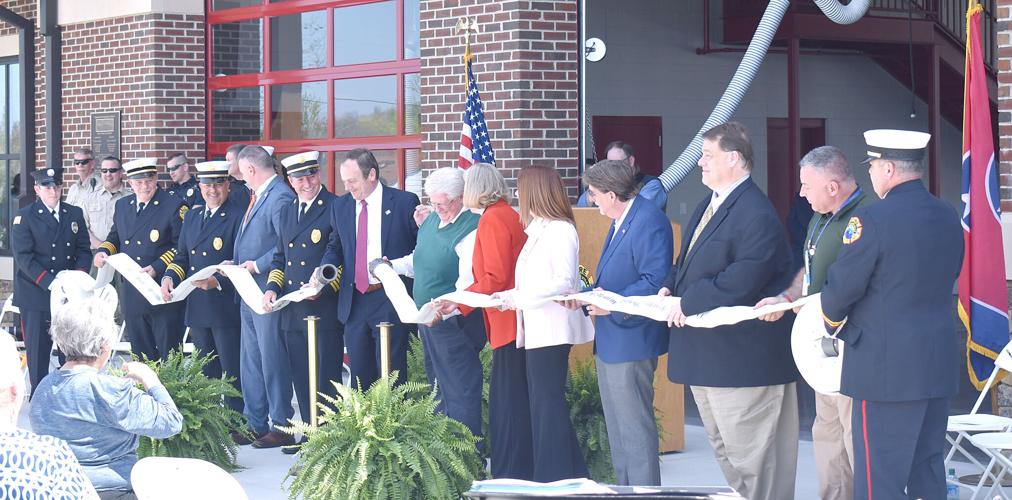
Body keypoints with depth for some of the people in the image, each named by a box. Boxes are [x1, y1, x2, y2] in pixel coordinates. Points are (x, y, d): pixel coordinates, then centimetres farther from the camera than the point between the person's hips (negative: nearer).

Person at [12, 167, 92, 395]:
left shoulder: (74, 214, 13)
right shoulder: (25, 217, -1)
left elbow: (83, 249, 13)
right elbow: (23, 256, -9)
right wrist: (50, 282, -19)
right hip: (36, 294, -3)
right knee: (38, 349, -1)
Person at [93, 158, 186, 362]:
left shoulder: (174, 206, -7)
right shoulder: (122, 205, 13)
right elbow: (115, 237, 25)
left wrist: (157, 268, -20)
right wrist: (103, 251, 3)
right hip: (132, 296, 6)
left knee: (169, 357, -1)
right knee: (141, 355, 12)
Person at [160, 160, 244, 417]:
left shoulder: (238, 217, -9)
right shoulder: (191, 217, 14)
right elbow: (182, 255, 19)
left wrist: (218, 282, -24)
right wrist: (169, 277, 0)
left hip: (226, 307, -7)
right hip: (197, 307, 7)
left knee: (232, 374, -3)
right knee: (206, 374, 14)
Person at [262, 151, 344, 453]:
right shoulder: (287, 211, 16)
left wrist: (324, 287, -18)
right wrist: (272, 287, 7)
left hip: (325, 308, -7)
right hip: (293, 311, 7)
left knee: (326, 379, -3)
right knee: (301, 378, 11)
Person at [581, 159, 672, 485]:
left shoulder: (649, 222, -18)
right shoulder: (620, 222, 14)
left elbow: (656, 282, -24)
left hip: (630, 342, -11)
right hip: (610, 343, 11)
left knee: (635, 428, -5)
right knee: (617, 428, 17)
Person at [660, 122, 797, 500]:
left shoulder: (756, 215, -20)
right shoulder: (709, 204, 13)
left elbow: (741, 281, -27)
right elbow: (690, 260, 21)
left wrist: (687, 302, -20)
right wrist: (671, 287, 1)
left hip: (741, 357, -11)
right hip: (707, 355, 11)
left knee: (750, 458, -4)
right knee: (724, 448, 18)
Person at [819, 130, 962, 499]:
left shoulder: (872, 219, -16)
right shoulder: (948, 217, 7)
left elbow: (841, 289, -14)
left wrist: (833, 320, 7)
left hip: (887, 368, -7)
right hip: (940, 367, 8)